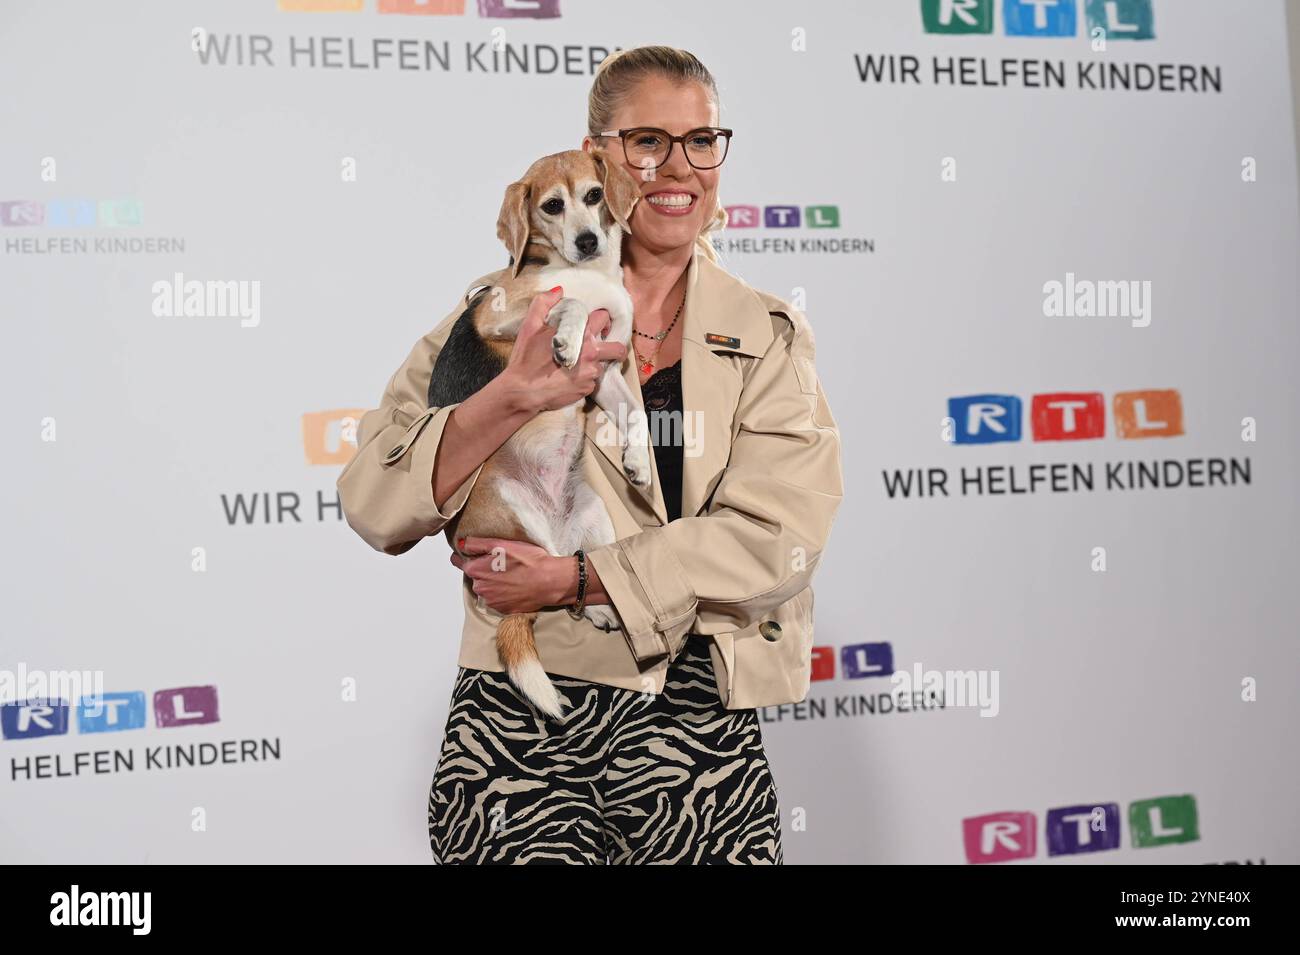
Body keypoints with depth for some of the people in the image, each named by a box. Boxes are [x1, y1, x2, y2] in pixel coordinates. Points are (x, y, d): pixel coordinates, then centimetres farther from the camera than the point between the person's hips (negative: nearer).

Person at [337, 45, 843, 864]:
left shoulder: (771, 337, 5)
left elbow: (777, 540, -8)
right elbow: (374, 506, -5)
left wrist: (574, 579, -14)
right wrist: (515, 394, -19)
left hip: (696, 734, 1)